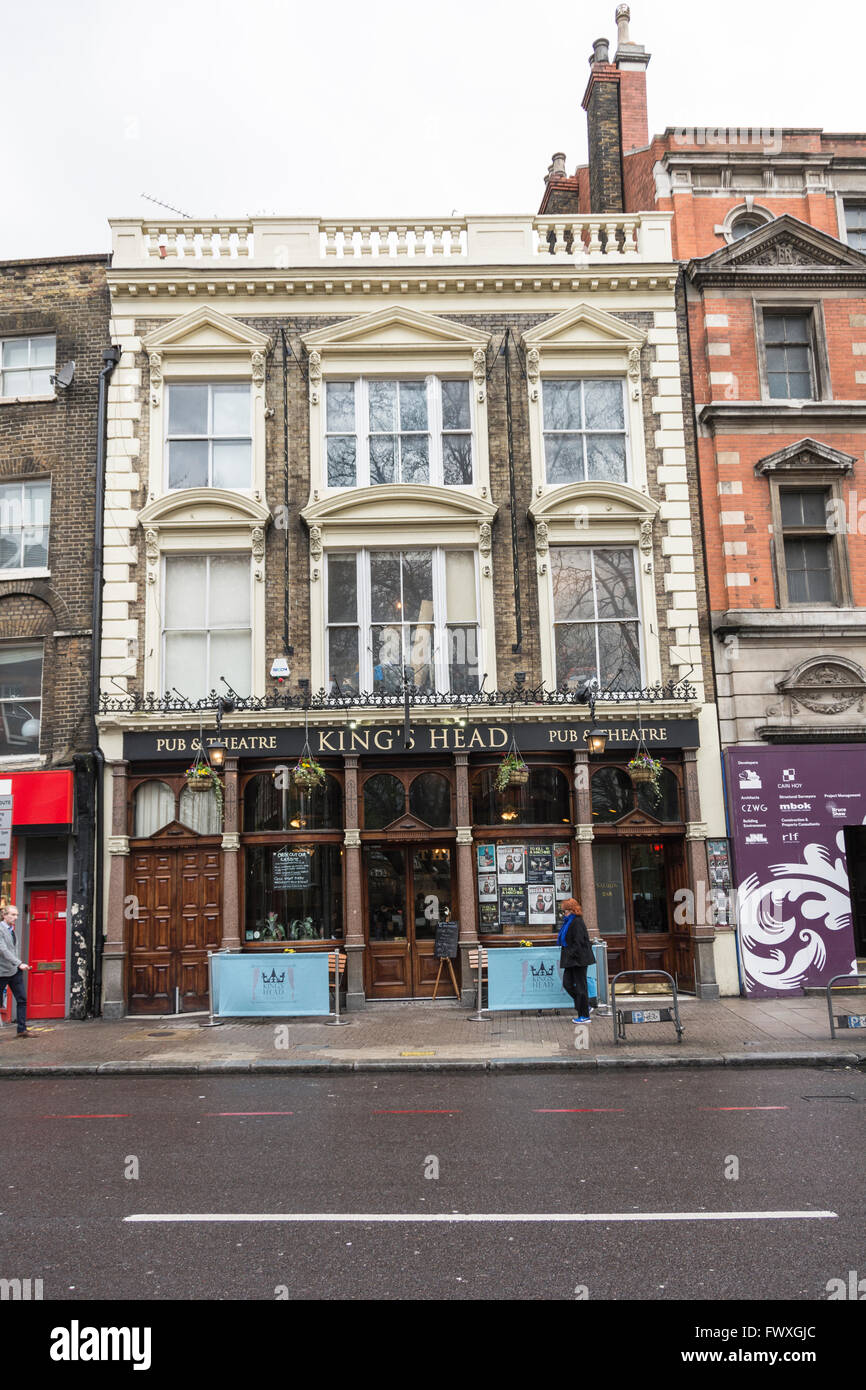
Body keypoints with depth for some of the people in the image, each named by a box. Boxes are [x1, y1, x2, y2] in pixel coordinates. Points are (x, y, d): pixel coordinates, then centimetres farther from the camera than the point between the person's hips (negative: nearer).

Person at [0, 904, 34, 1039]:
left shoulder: (11, 929, 12)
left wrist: (19, 964, 13)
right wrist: (19, 963, -29)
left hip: (15, 971, 8)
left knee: (22, 1000, 4)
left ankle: (22, 1029, 8)